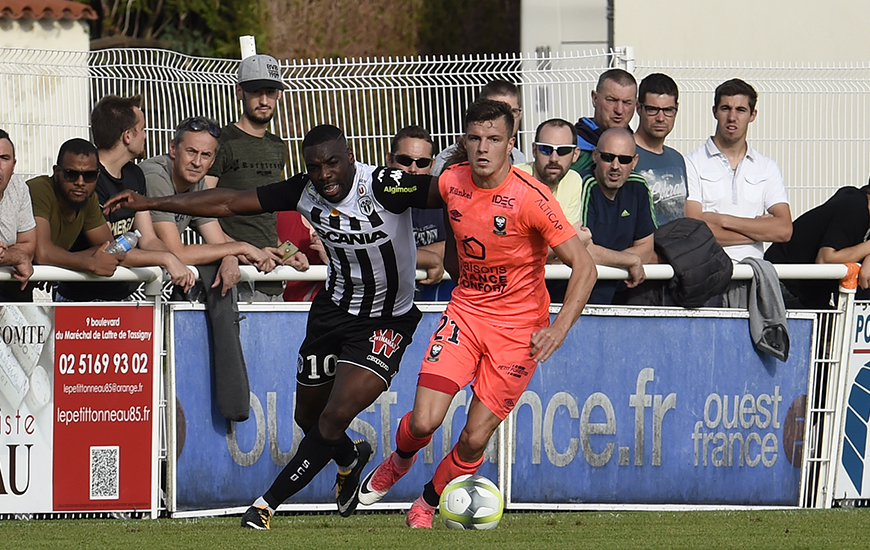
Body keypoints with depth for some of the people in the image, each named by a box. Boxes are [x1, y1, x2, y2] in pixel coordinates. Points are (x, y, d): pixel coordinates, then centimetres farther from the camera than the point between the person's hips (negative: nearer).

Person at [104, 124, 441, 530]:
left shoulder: (383, 186, -26)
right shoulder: (304, 193, -11)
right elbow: (230, 203, -5)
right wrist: (149, 203, -4)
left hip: (386, 323, -6)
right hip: (334, 309, 6)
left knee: (335, 416, -16)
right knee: (309, 416, 16)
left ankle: (268, 504, -2)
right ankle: (349, 460, 50)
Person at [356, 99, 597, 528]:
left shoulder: (530, 197, -22)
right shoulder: (450, 182, -6)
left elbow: (584, 267, -21)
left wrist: (559, 328, -30)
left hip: (518, 325, -3)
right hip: (465, 310, 3)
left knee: (475, 439, -4)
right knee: (424, 421, -12)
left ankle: (429, 501, 25)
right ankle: (400, 459, 24)